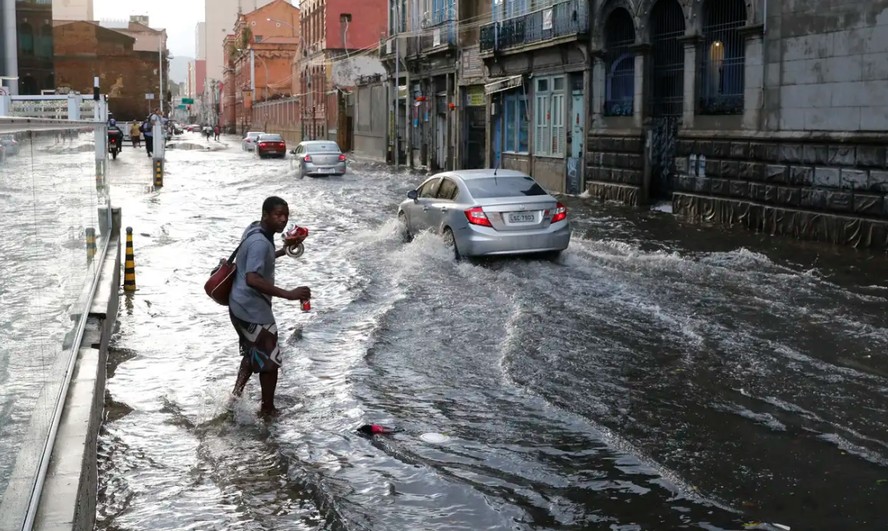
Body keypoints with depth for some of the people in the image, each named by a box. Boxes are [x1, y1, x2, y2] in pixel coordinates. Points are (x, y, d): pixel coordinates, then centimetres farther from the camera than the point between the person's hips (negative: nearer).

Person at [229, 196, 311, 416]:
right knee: (270, 360, 4)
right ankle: (267, 410, 18)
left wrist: (283, 251, 28)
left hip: (244, 306, 10)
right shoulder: (260, 242, -26)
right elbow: (252, 279, -37)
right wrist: (288, 294, -40)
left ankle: (236, 398, 35)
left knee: (254, 354, 27)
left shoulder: (255, 230, 6)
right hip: (252, 310, -10)